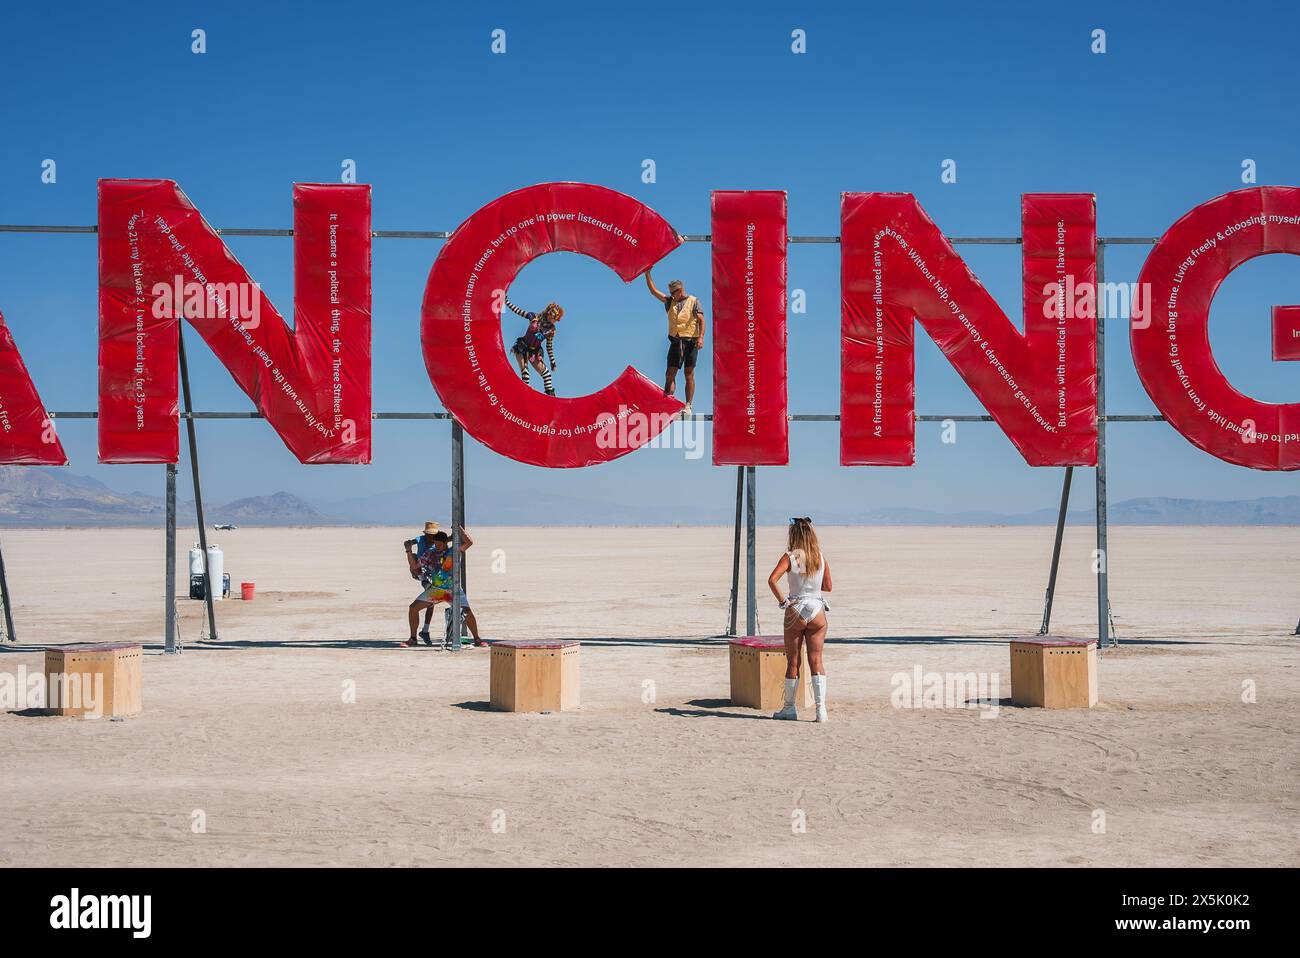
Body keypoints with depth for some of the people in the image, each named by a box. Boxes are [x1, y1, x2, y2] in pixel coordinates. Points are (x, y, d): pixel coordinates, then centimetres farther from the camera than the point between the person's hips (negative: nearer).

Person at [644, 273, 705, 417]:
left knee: (689, 374, -1)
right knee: (670, 374, -1)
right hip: (675, 341, 5)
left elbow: (701, 320, -7)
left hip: (690, 342, -5)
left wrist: (701, 337, -20)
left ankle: (688, 407, 0)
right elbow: (654, 291, 12)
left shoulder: (694, 302, 1)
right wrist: (647, 273, 6)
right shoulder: (670, 302, 14)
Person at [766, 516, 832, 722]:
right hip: (817, 611, 2)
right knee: (816, 662, 4)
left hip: (796, 612, -2)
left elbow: (772, 579, -20)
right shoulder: (821, 558, 3)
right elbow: (828, 587, 12)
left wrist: (782, 601, -11)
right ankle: (821, 708, -6)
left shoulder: (790, 557, -7)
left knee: (793, 663, 9)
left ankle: (789, 708, 19)